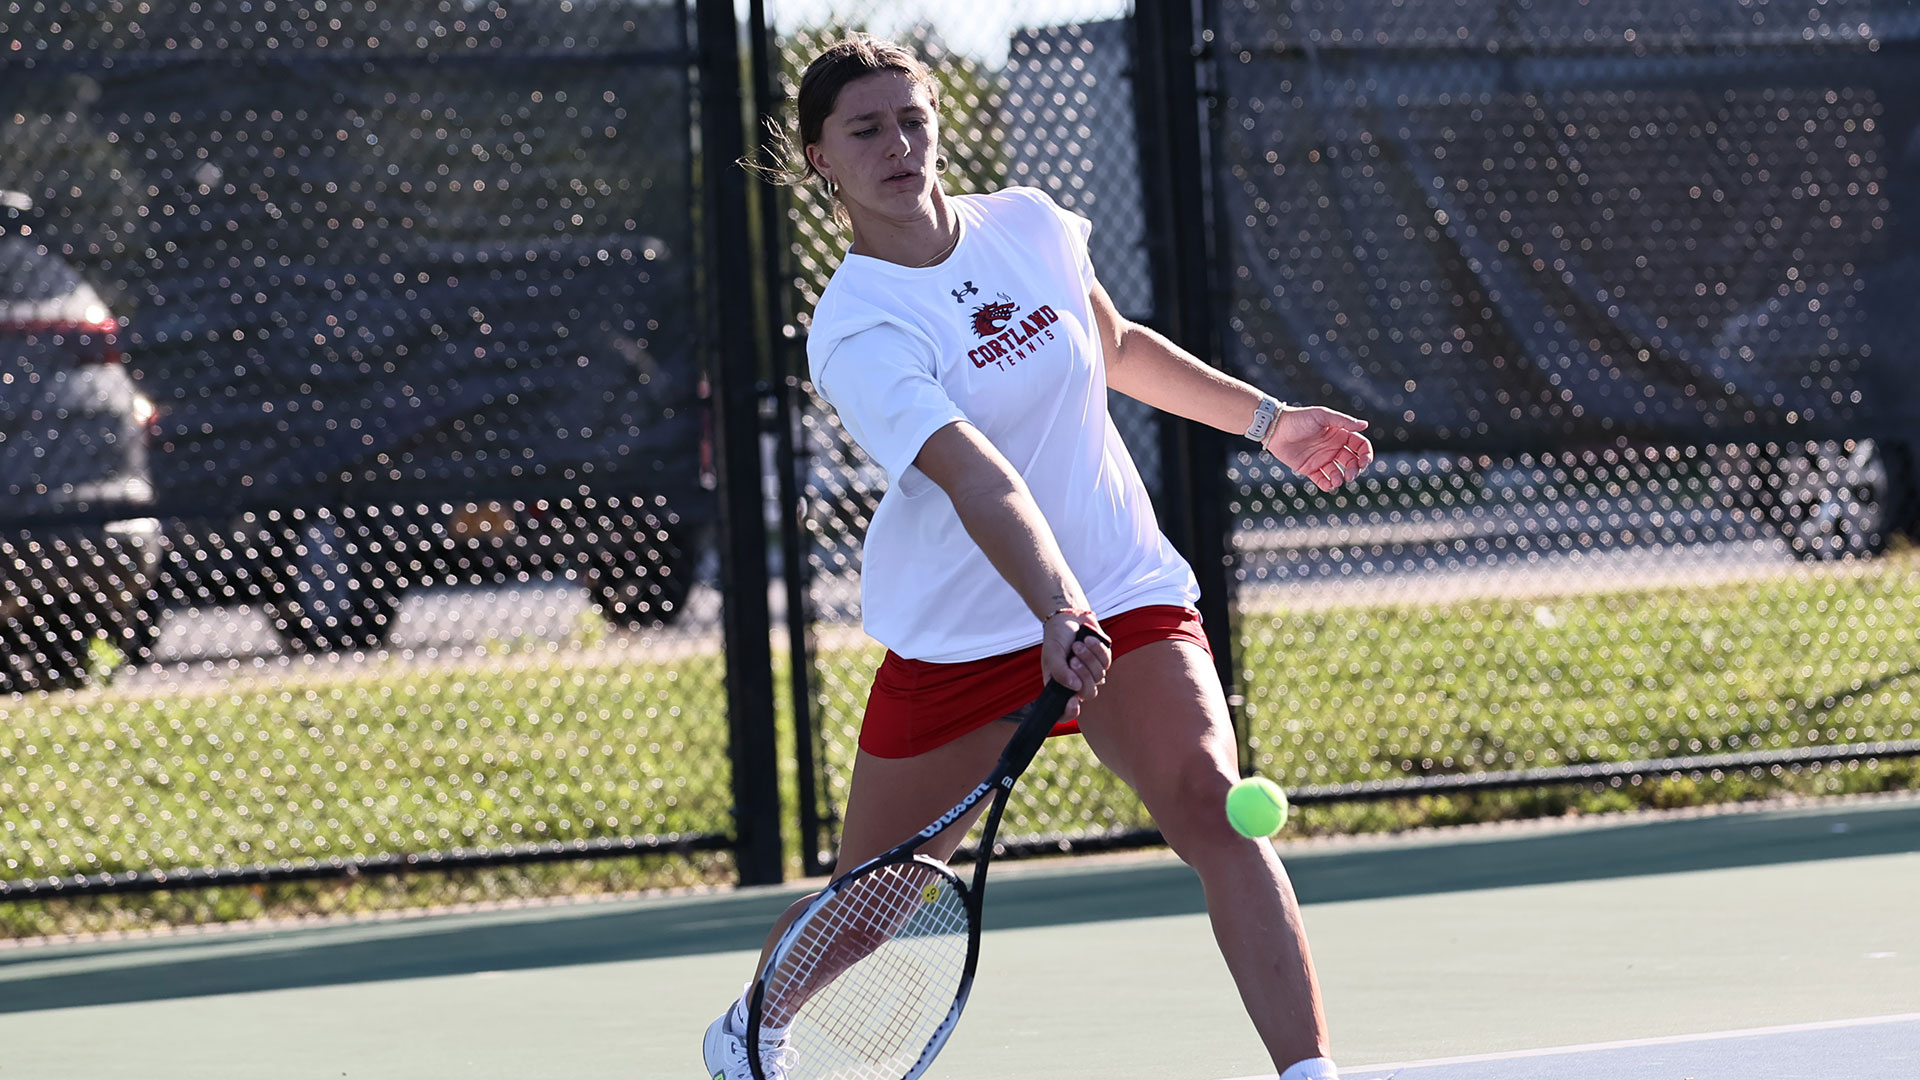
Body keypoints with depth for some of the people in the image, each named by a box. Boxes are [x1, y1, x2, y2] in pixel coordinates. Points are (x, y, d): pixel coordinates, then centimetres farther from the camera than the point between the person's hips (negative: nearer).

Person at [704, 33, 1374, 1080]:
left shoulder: (1028, 225, -1)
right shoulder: (855, 333, -20)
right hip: (961, 630, -3)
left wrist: (1268, 418, 20)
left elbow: (1116, 347, 21)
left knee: (1211, 804, -25)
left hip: (1122, 595, 3)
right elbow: (978, 480, -35)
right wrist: (1057, 614, -48)